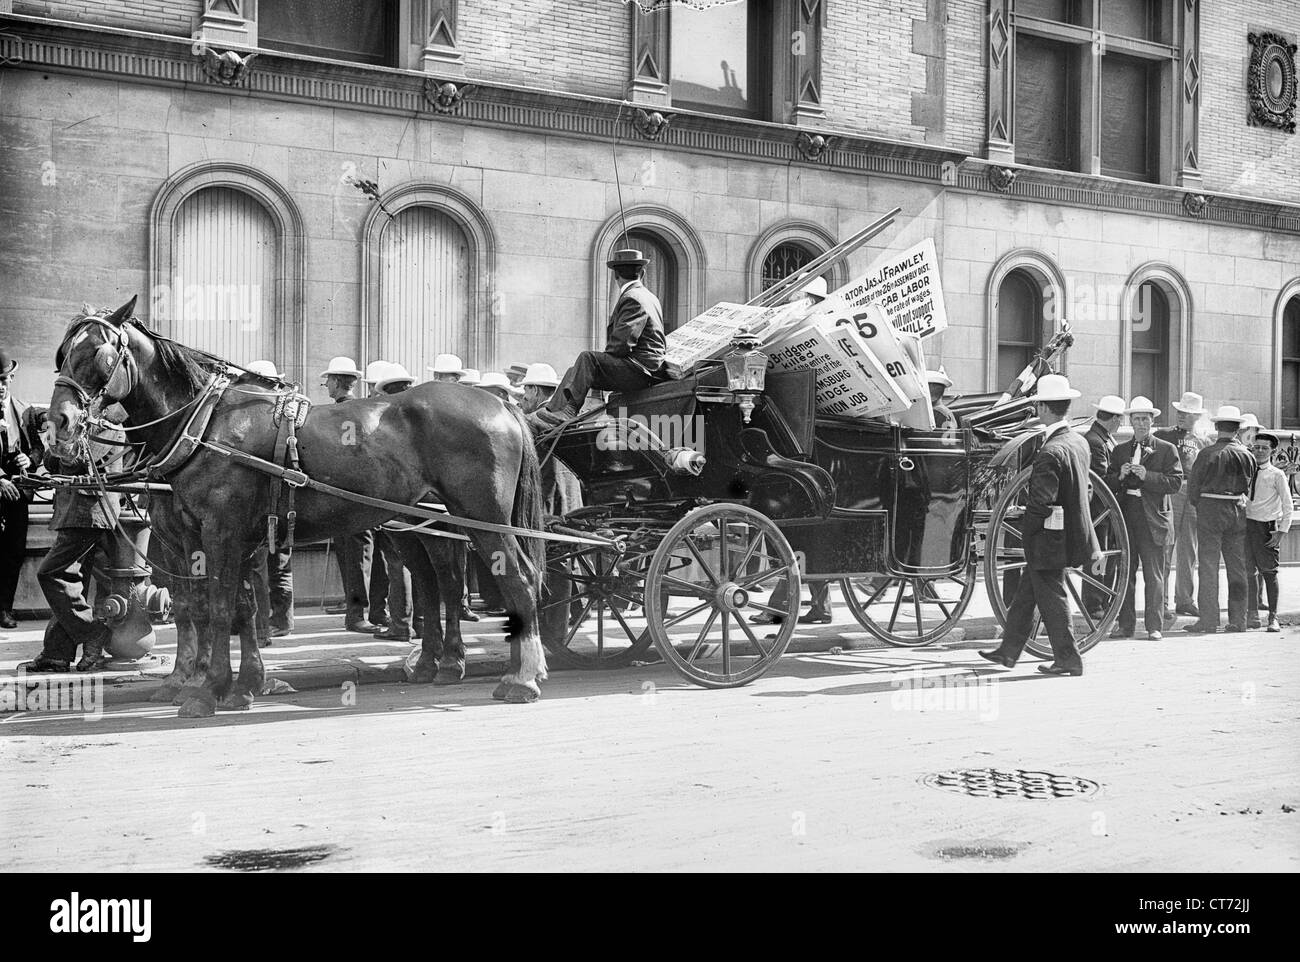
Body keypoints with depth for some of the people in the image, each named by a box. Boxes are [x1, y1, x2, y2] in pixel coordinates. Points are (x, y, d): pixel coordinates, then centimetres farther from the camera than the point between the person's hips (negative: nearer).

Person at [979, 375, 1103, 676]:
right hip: (1073, 532, 9)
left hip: (1050, 539, -9)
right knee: (1027, 592, 17)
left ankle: (1067, 658, 12)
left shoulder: (1050, 452, -23)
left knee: (1051, 597, 3)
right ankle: (1009, 651, 25)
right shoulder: (1080, 442, 6)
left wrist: (1026, 534, -9)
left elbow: (1041, 503, -23)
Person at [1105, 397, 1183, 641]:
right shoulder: (1119, 451, 14)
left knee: (1154, 576, -2)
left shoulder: (1167, 450, 3)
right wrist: (1120, 476, -8)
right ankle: (1125, 625, 14)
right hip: (1125, 517, 4)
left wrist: (1147, 476, -18)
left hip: (1152, 519, -4)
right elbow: (1108, 485, 12)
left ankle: (1154, 626, 3)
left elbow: (1176, 482, -7)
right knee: (1124, 573, 7)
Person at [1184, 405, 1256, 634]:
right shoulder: (1247, 455, 0)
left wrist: (1199, 506, 10)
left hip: (1210, 510, -4)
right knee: (1237, 568, 9)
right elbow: (1250, 486, 6)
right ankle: (1238, 620, 12)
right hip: (1238, 510, 4)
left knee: (1208, 567, 0)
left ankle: (1208, 620, -1)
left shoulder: (1207, 454, -11)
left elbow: (1193, 487, -6)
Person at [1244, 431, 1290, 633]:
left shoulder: (1277, 475, -1)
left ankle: (1273, 618, 5)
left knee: (1269, 571, -3)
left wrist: (1281, 531, -8)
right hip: (1246, 524, 4)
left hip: (1266, 526, -4)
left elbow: (1287, 506, -1)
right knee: (1249, 571, 8)